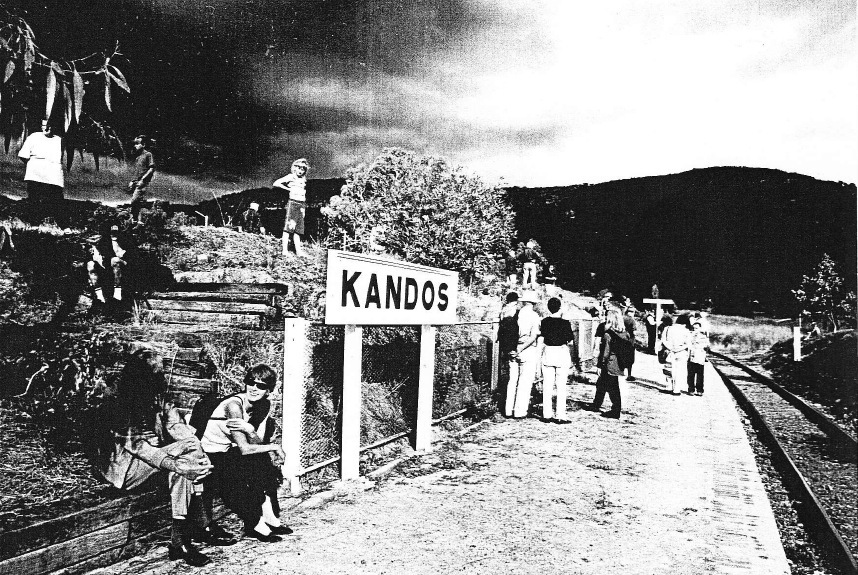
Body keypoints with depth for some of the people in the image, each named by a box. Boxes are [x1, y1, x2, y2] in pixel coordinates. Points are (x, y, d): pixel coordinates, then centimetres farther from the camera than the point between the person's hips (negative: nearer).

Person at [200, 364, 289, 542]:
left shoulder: (264, 405, -6)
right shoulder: (234, 406, -27)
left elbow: (258, 443, -13)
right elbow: (244, 449, -29)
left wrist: (249, 429, -33)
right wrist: (274, 447, -19)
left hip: (230, 451, 7)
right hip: (209, 457, -7)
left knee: (265, 465, -12)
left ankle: (269, 516, -3)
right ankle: (255, 524, -8)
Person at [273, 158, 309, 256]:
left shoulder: (303, 180, 17)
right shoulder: (290, 177, 1)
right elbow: (276, 184, -5)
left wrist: (304, 208, 11)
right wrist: (288, 189, -4)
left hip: (301, 205, 6)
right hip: (292, 203, -6)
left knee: (298, 229, 4)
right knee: (288, 227, -9)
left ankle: (298, 250, 3)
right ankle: (285, 250, -12)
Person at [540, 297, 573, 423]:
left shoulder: (544, 322, -1)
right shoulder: (565, 323, -10)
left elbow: (541, 340, 4)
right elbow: (570, 341, -3)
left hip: (548, 353, 3)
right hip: (562, 353, -3)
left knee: (547, 386, 8)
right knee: (561, 386, 3)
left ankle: (547, 414, 12)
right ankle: (560, 415, 3)